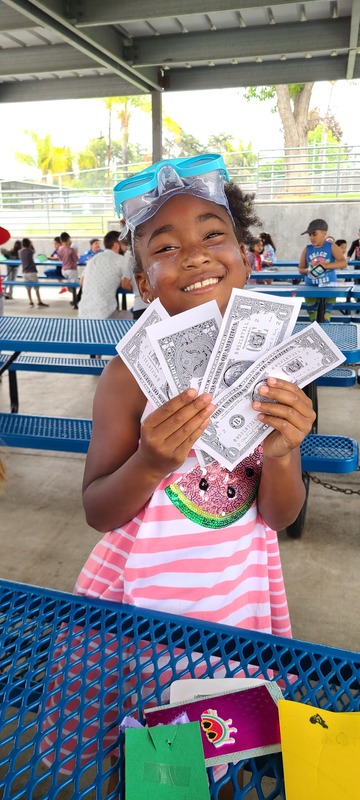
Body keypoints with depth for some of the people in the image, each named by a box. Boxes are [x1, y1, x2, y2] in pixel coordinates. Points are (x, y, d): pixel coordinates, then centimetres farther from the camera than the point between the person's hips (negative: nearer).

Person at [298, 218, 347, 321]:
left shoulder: (331, 247, -2)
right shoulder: (307, 249, 5)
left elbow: (343, 263, -13)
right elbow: (300, 269, 10)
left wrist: (326, 266, -26)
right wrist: (308, 271, -14)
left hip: (329, 285, -3)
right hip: (311, 287, 3)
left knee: (326, 313, -5)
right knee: (311, 311, 5)